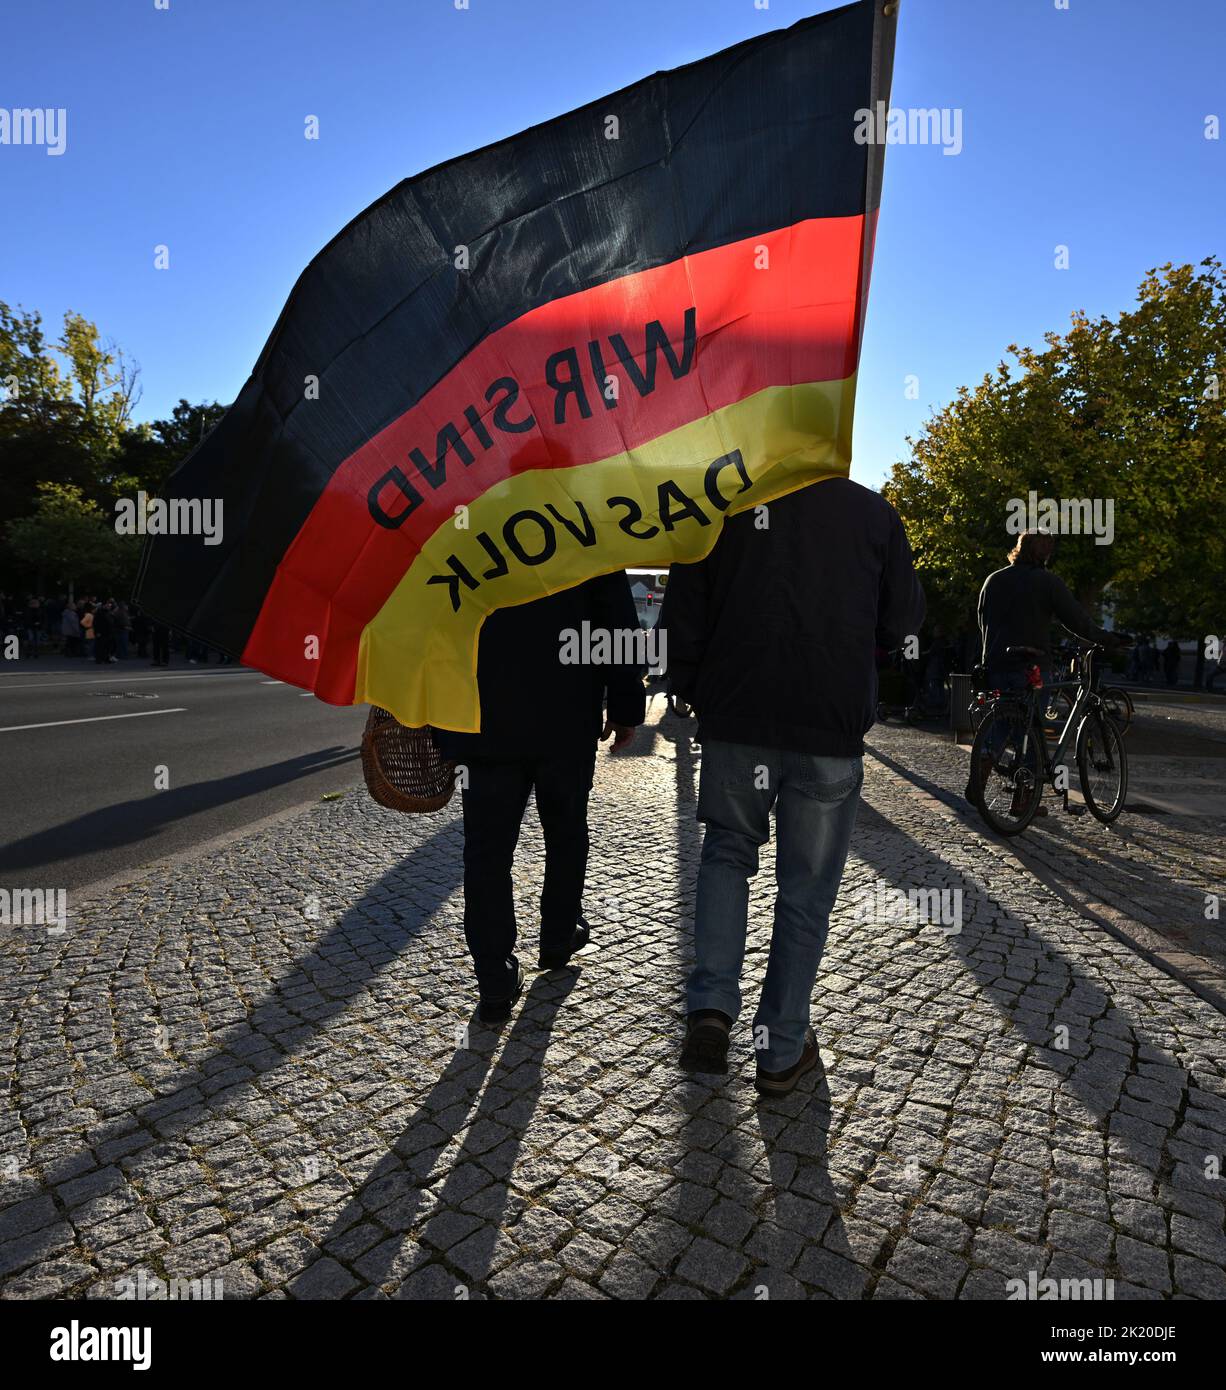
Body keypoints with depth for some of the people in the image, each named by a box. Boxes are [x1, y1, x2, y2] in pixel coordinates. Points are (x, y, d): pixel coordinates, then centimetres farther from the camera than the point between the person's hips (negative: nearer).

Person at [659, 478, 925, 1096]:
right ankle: (782, 1051, 22)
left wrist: (689, 692, 16)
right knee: (806, 889, 11)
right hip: (832, 728, 0)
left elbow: (682, 617, 2)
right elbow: (903, 621, 9)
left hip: (736, 721, 1)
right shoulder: (873, 512, 2)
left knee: (726, 852, 21)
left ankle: (711, 1006, 5)